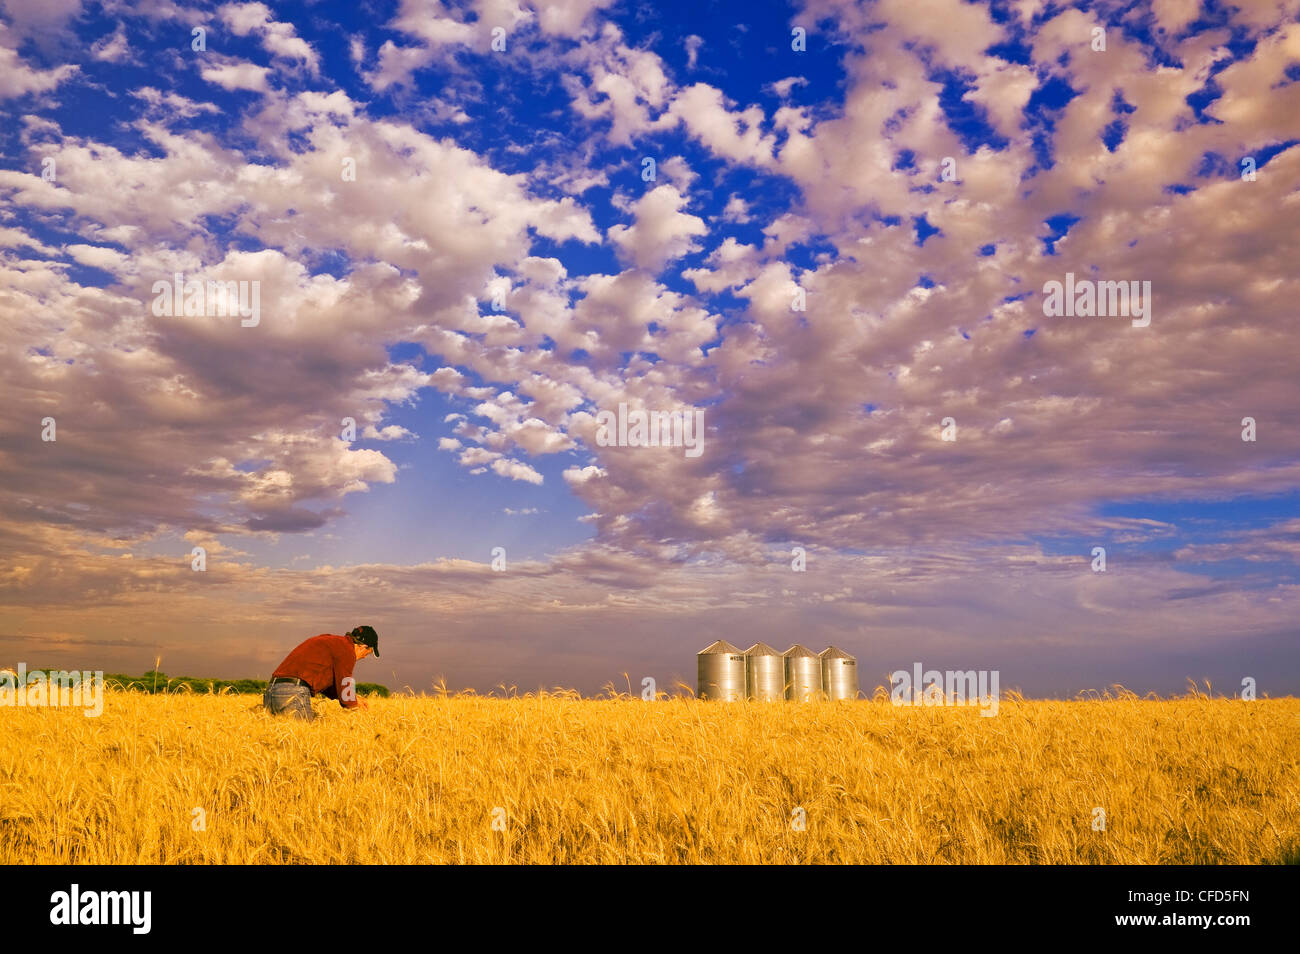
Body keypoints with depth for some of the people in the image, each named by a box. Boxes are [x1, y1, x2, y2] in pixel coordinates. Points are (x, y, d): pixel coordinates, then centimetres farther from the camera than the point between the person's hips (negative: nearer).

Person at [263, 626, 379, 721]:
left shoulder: (327, 640, 26)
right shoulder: (347, 650, -3)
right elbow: (345, 686, -2)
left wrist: (354, 699, 33)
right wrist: (355, 706, 19)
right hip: (293, 694, -9)